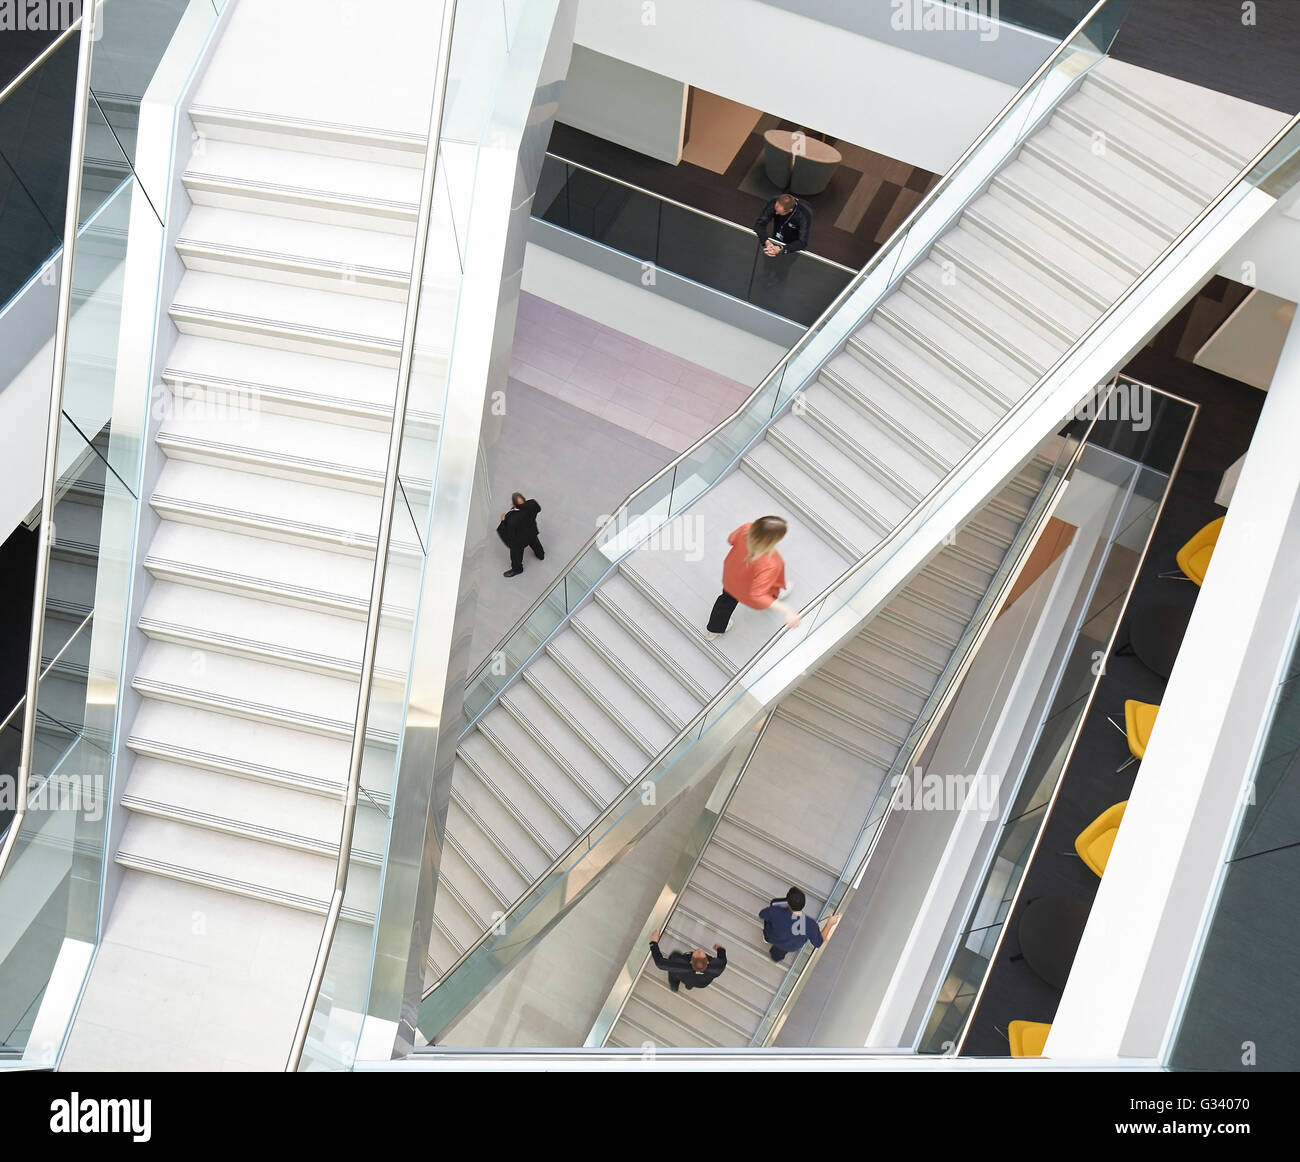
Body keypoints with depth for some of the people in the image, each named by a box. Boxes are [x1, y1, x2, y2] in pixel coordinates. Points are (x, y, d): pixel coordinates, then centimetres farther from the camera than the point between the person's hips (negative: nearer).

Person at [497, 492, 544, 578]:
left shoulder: (512, 519, -46)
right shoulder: (532, 504, -34)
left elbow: (510, 534, -29)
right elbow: (538, 509, -7)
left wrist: (503, 520, -18)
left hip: (519, 540, -5)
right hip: (532, 531, 5)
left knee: (516, 554, 27)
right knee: (534, 542, 38)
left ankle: (516, 569, 54)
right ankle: (540, 555, 68)